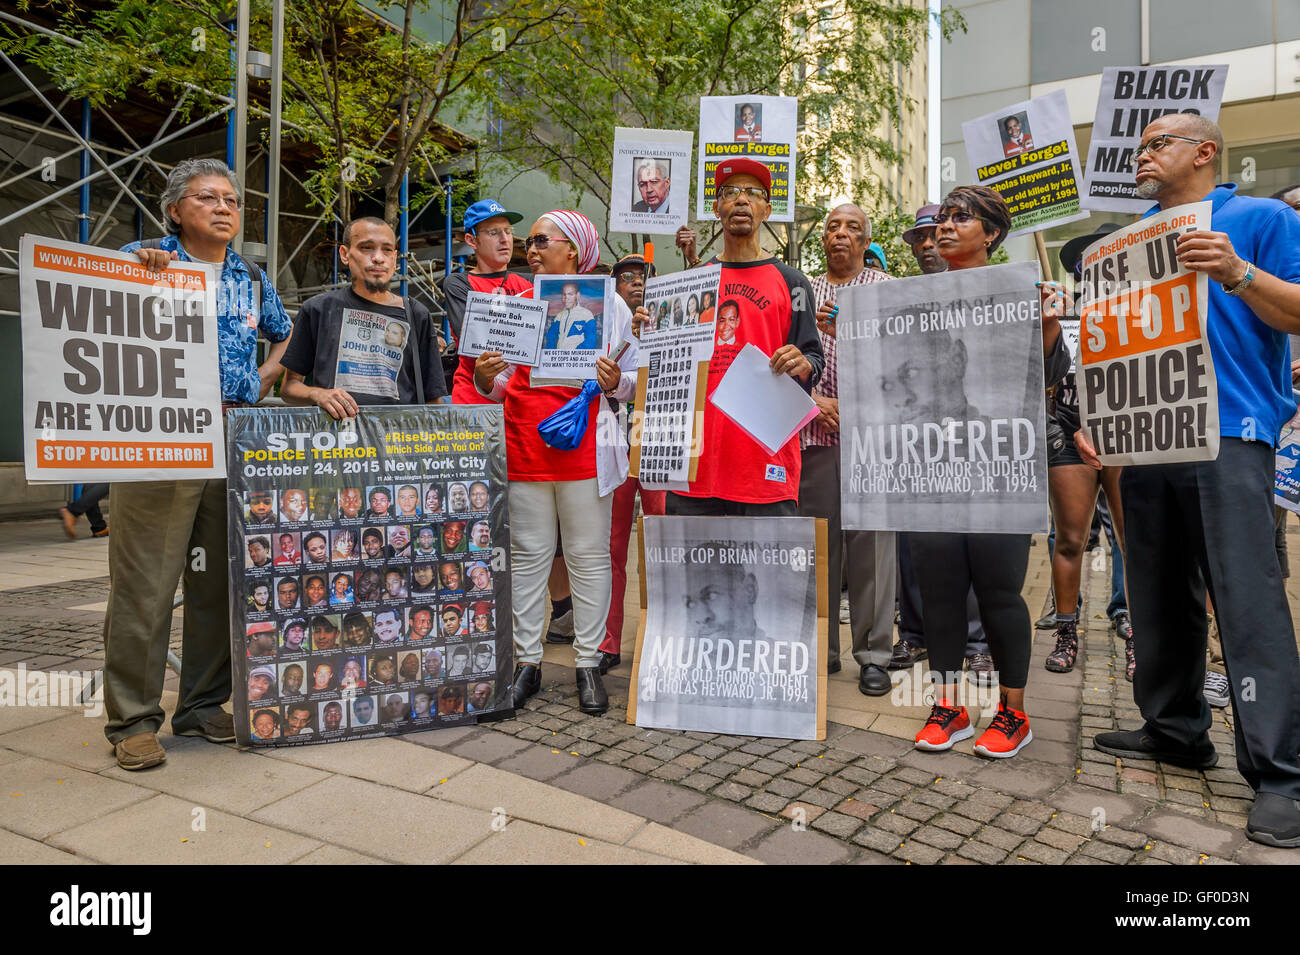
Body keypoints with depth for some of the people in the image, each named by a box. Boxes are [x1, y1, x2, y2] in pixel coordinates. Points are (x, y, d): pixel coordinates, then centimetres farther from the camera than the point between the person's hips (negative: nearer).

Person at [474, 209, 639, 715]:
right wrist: (487, 379, -4)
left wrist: (615, 382, -15)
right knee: (527, 554, 6)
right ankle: (528, 662, 16)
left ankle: (588, 663, 14)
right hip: (523, 445, 3)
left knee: (589, 555, 3)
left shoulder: (609, 304, 5)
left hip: (584, 445, -3)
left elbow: (635, 380, 6)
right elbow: (501, 387, 17)